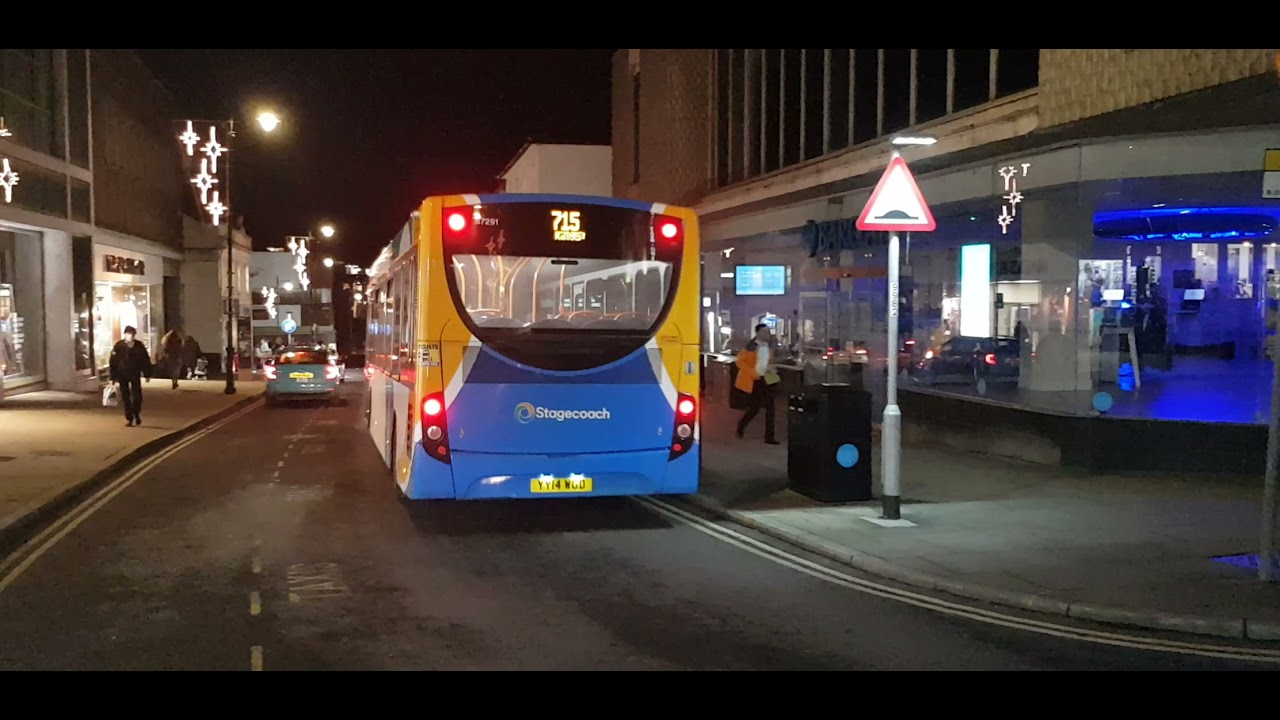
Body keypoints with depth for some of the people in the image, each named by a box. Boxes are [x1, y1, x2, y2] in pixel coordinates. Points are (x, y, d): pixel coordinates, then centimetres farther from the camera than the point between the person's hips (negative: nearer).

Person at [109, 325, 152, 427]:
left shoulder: (139, 346, -5)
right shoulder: (118, 346, -9)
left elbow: (146, 360, 3)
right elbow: (112, 362, -6)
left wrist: (147, 374, 3)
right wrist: (113, 377, -7)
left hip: (135, 375, 1)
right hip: (122, 375, -1)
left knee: (137, 396, -2)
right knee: (125, 397, 2)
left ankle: (137, 414, 21)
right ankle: (129, 418, 10)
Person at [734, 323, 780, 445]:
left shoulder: (769, 346, 5)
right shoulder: (750, 347, -14)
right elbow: (740, 361, -14)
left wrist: (772, 368, 0)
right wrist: (753, 373, -19)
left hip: (766, 379, 6)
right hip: (754, 381, -5)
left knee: (770, 408, -1)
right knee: (754, 408, 2)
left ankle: (769, 436, 4)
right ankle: (741, 425, 31)